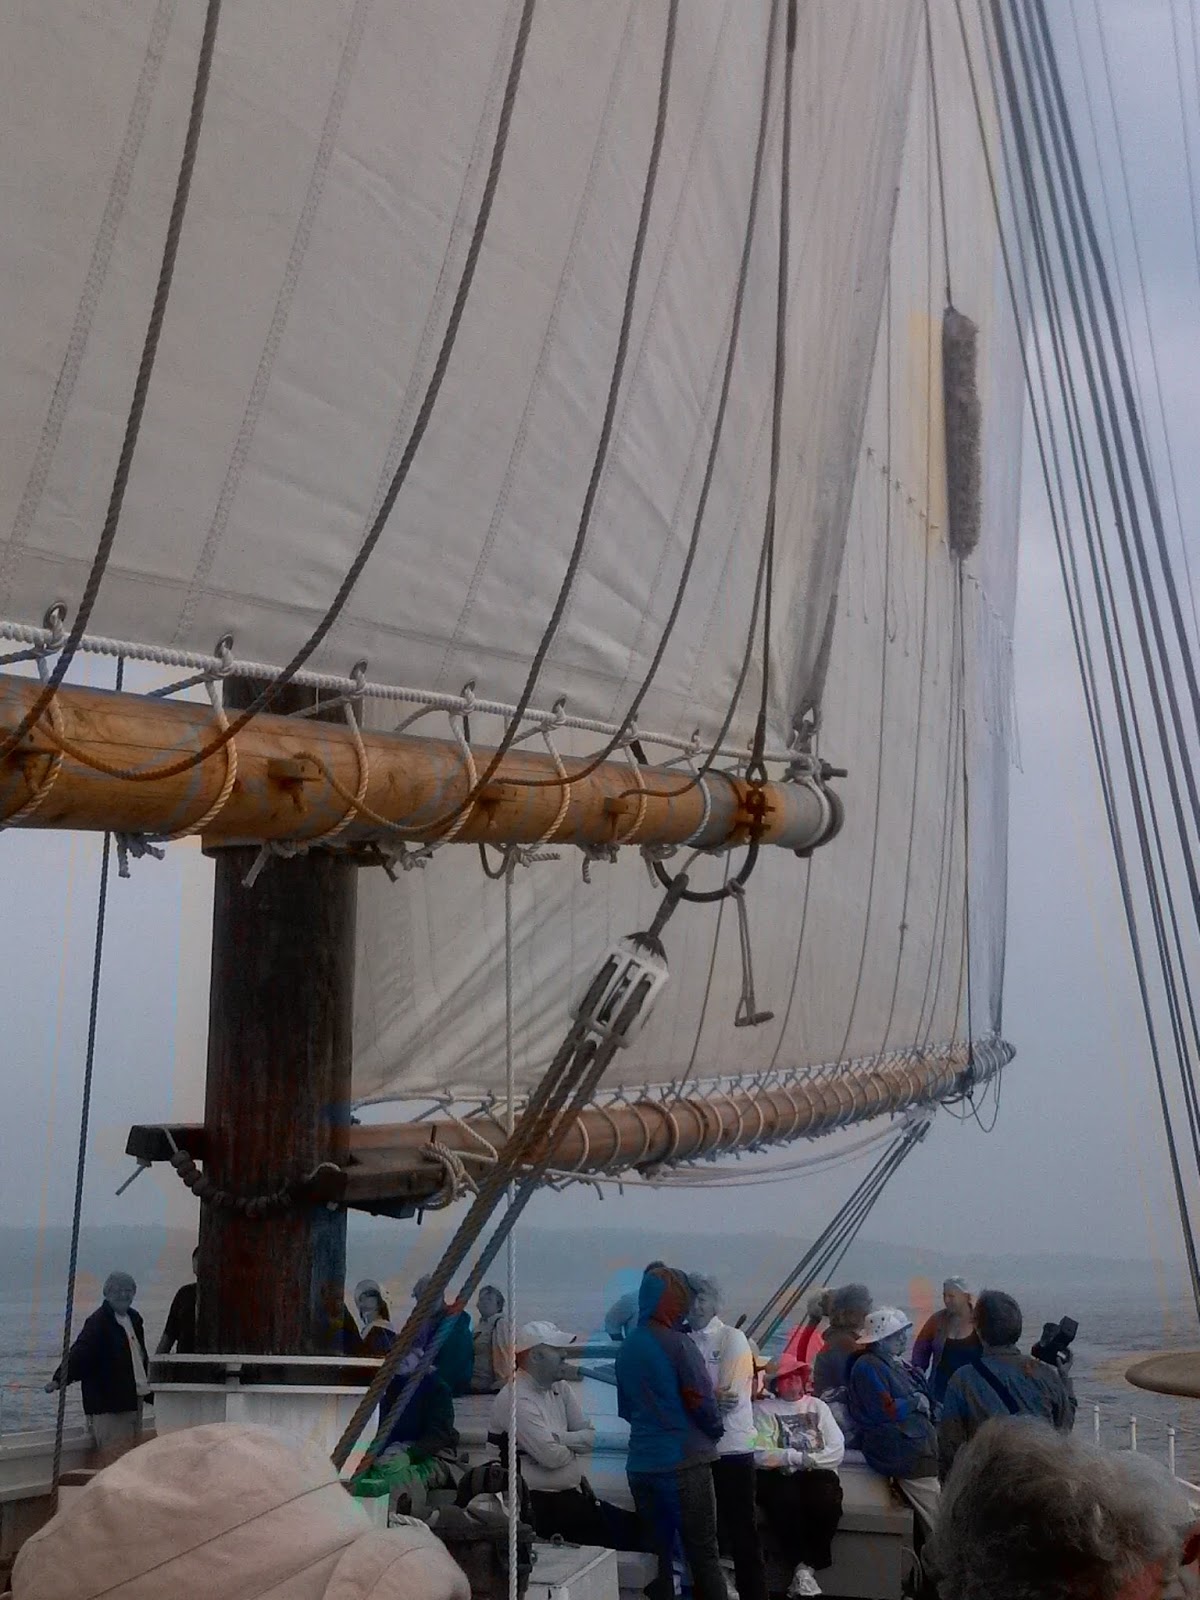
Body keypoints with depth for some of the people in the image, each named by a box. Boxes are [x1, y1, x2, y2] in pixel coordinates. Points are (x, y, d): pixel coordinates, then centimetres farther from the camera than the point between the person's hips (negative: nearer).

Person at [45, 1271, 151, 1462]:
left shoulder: (134, 1319, 14)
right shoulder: (98, 1322, -10)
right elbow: (80, 1353, -23)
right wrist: (60, 1378, -38)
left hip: (134, 1401, 8)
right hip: (109, 1404, -8)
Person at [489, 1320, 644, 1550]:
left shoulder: (560, 1389, 10)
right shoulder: (516, 1400, -17)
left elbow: (591, 1436, 3)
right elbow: (551, 1456, -23)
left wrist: (559, 1439, -15)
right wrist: (574, 1444, -2)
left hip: (573, 1494, 8)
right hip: (542, 1504, -8)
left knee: (635, 1525, -5)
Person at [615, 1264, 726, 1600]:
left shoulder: (627, 1346, 8)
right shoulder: (676, 1342, -14)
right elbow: (701, 1399, -13)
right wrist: (716, 1430, 5)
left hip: (641, 1463, 6)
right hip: (683, 1462, -6)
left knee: (656, 1552, 13)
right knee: (703, 1554, 2)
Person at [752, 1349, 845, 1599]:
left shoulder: (818, 1406, 18)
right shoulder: (762, 1408, 7)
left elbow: (837, 1451, 6)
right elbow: (760, 1455, -8)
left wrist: (807, 1461, -8)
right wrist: (799, 1457, -7)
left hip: (816, 1473, 2)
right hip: (780, 1475, -2)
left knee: (827, 1502, -31)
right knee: (784, 1501, -36)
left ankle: (807, 1567, -12)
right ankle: (802, 1565, -18)